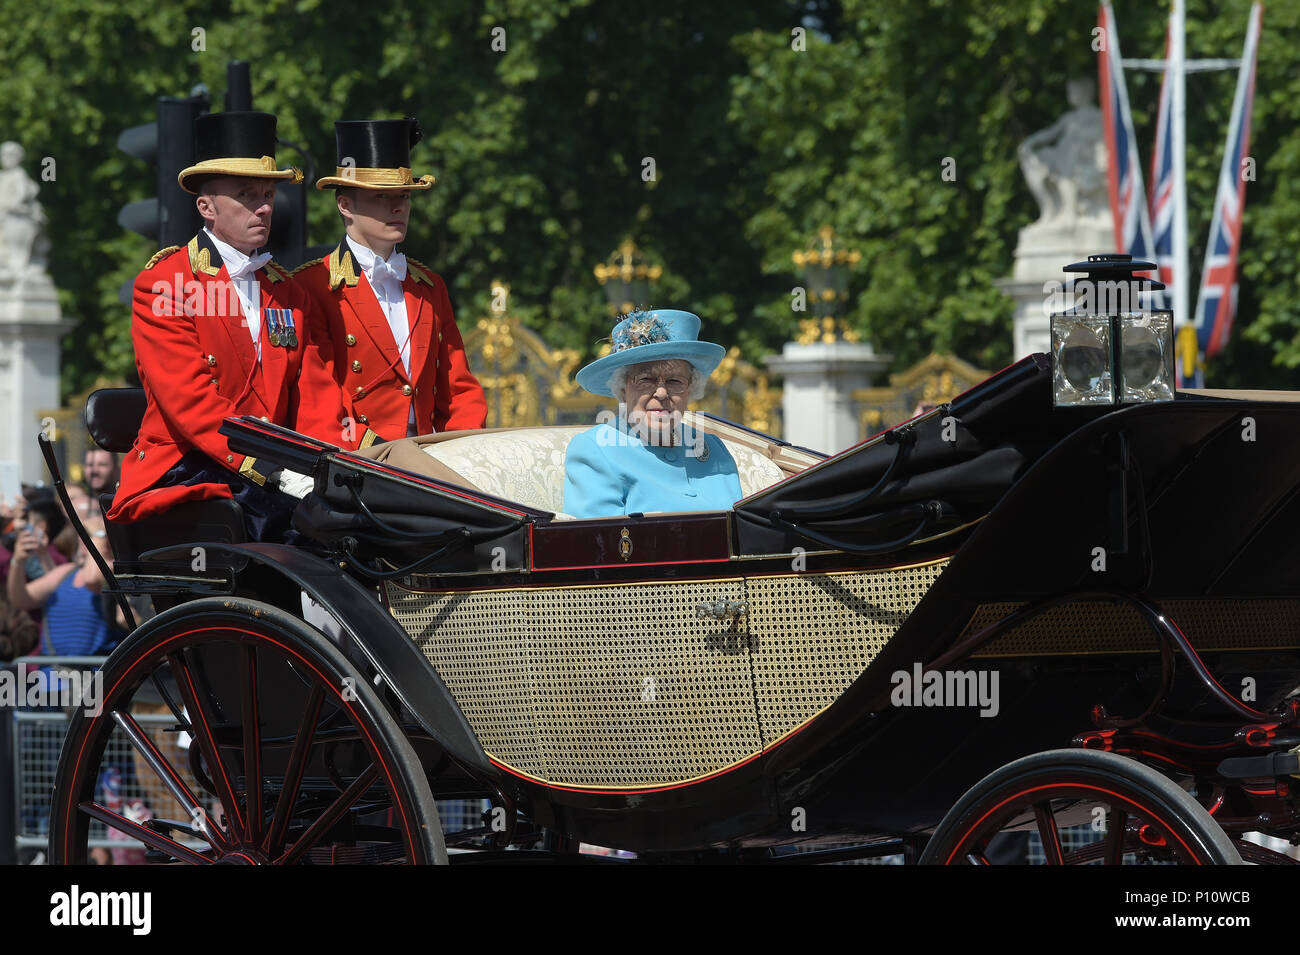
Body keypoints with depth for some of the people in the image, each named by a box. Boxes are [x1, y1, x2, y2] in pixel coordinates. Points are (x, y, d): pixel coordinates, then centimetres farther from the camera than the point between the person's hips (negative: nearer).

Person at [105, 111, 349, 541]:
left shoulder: (289, 293, 20)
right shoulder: (161, 285, -2)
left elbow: (315, 396, 13)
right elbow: (190, 403, -13)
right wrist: (274, 472, -23)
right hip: (183, 475, -5)